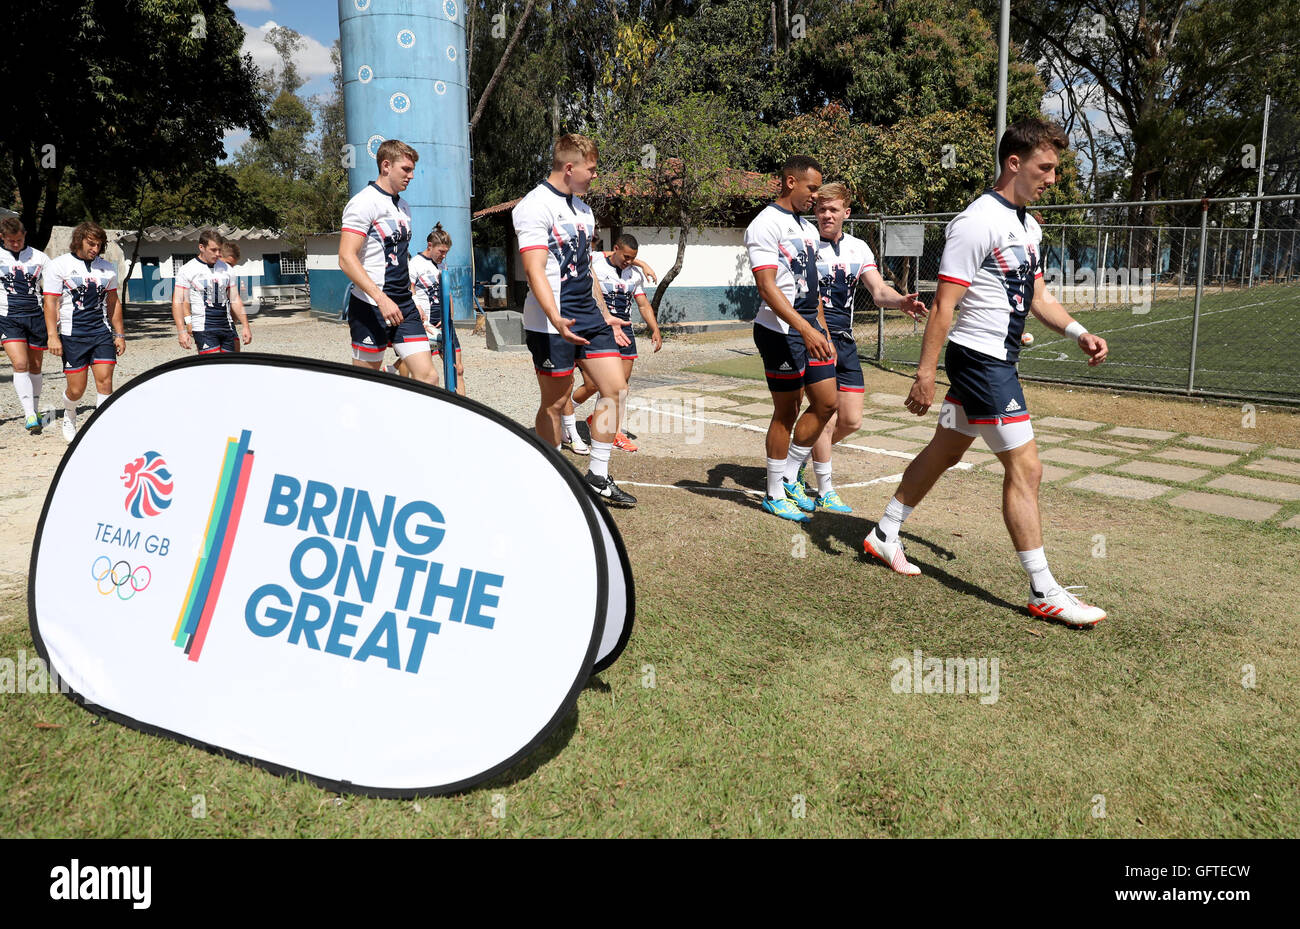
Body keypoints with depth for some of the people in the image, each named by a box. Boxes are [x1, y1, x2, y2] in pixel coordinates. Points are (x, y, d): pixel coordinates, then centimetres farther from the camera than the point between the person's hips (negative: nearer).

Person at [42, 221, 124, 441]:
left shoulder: (107, 267, 11)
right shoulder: (59, 265, 0)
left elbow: (113, 302, 19)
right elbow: (50, 302, -3)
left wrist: (119, 334, 15)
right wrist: (53, 336, -10)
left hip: (102, 332, 3)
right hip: (72, 335, -3)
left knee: (105, 381, -9)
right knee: (76, 389, 1)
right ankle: (69, 416, 33)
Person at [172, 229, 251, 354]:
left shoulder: (227, 269, 12)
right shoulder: (187, 270, -2)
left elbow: (235, 301, 17)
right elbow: (178, 302, -5)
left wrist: (245, 326, 10)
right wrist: (181, 331, -15)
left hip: (227, 328, 5)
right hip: (203, 329, -5)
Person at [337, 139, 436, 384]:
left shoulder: (403, 207, 17)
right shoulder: (364, 203, -9)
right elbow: (346, 258, -19)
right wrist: (381, 299, -27)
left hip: (403, 307, 7)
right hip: (371, 307, -7)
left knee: (427, 377, -3)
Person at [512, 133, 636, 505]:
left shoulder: (582, 208, 16)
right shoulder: (534, 206, -11)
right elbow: (535, 269, -22)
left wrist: (604, 314, 26)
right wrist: (556, 319, -35)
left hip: (589, 316, 8)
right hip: (552, 324, -8)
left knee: (615, 388, 2)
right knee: (555, 402, 2)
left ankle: (598, 477, 12)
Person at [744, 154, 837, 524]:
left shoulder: (808, 228, 17)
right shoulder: (766, 225, -11)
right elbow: (767, 287, -21)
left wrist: (824, 334, 19)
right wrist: (805, 330, -28)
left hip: (810, 327, 9)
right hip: (781, 330, -8)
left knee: (825, 402, 7)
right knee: (786, 411, -1)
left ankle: (789, 477, 21)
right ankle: (775, 495, 13)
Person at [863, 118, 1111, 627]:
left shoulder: (1029, 226, 13)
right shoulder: (976, 222, -16)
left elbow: (1037, 295, 20)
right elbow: (943, 306, -19)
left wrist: (1078, 332, 4)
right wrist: (925, 374, -21)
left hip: (996, 360, 10)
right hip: (980, 356, -10)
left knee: (944, 450, 17)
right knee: (1025, 467, -8)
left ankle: (884, 536, 31)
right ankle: (1043, 592, 1)